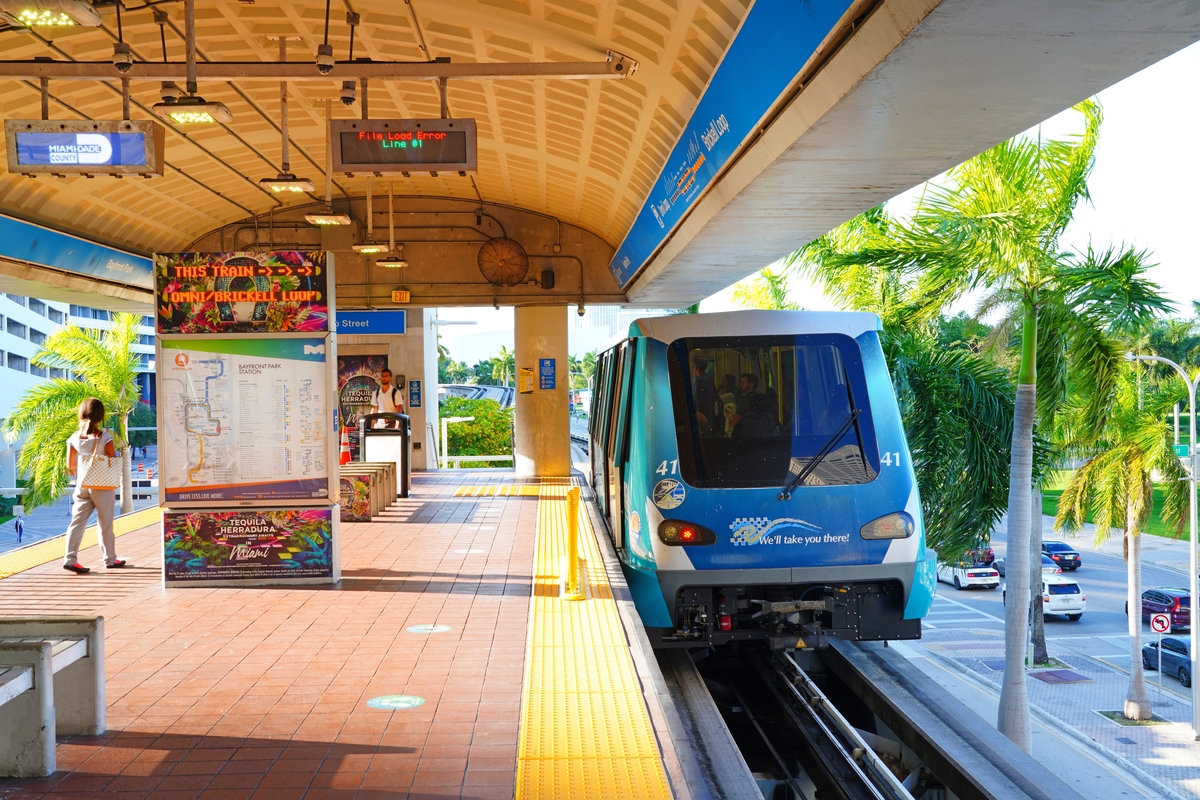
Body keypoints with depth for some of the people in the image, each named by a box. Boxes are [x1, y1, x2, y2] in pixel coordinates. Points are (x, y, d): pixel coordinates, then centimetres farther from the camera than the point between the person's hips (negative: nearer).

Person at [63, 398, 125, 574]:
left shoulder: (74, 438, -3)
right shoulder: (105, 437, -13)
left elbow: (70, 465, 1)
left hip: (82, 485, 3)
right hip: (103, 487, -3)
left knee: (77, 522, 4)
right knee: (105, 524, 8)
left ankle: (70, 558, -5)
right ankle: (110, 559, 19)